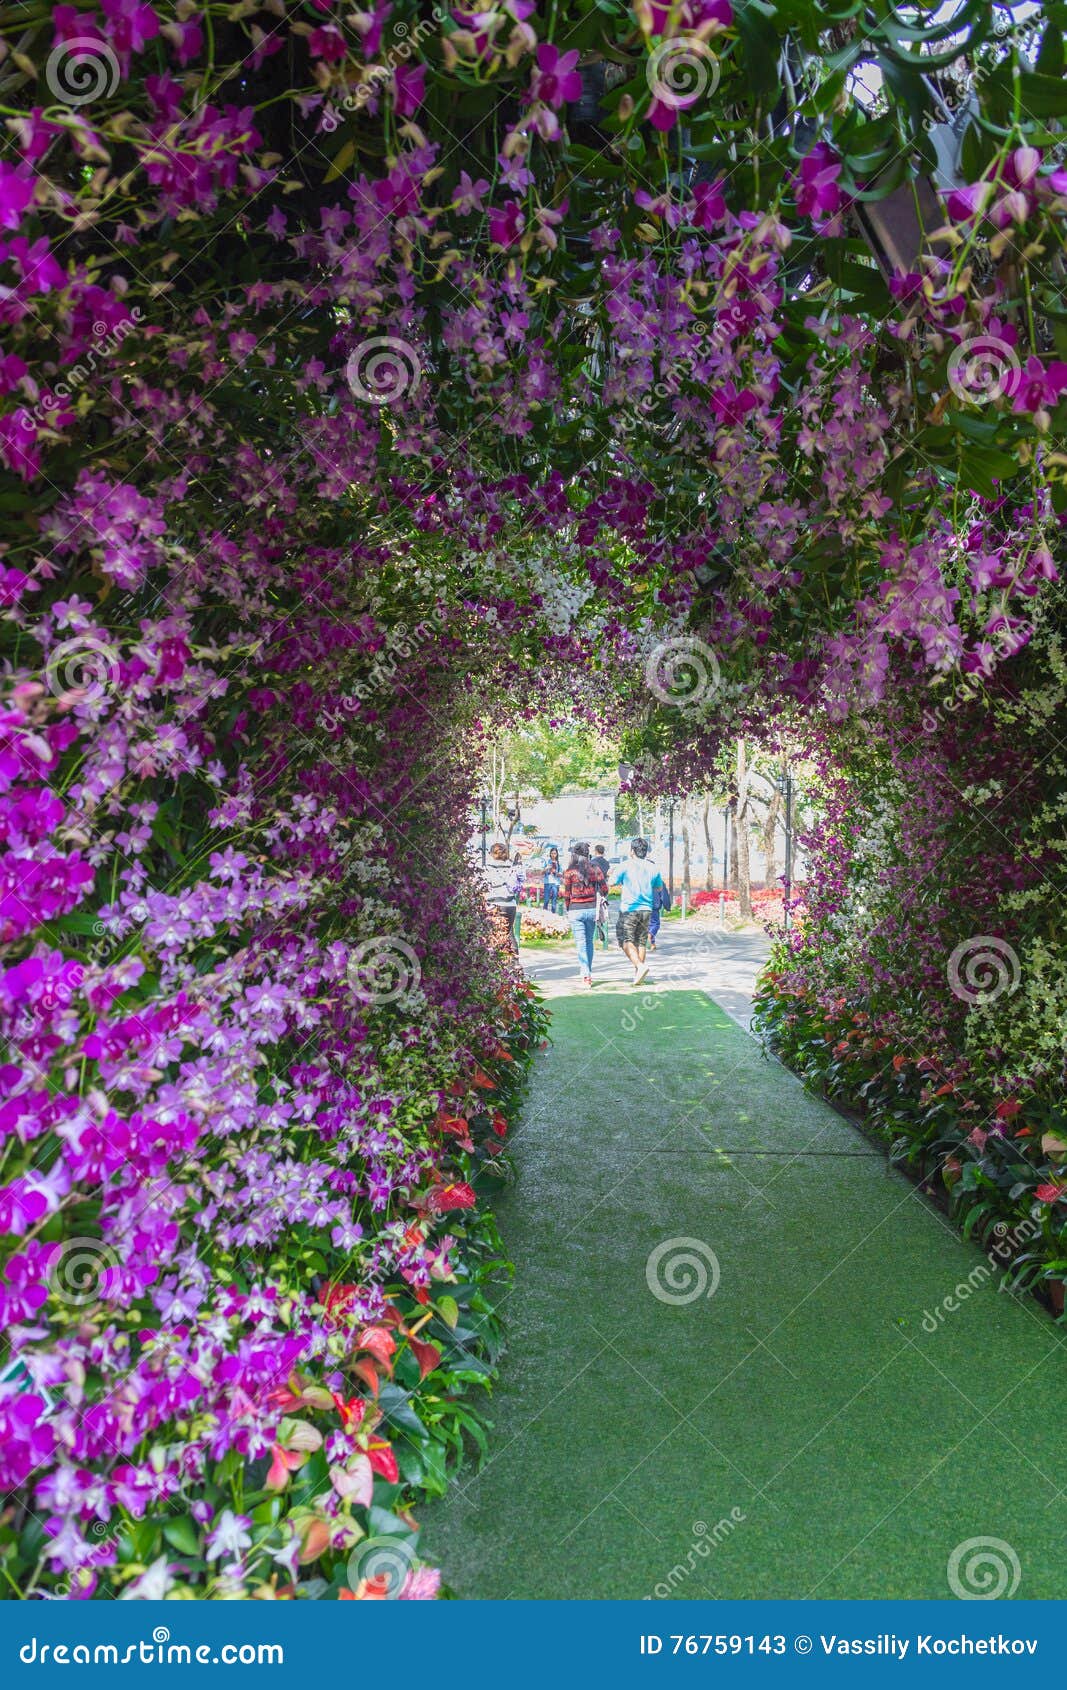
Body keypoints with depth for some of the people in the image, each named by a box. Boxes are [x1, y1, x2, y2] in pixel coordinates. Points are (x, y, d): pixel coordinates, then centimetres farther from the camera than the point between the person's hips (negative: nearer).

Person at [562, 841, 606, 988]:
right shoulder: (595, 869, 1)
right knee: (589, 941, 17)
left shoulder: (570, 871, -6)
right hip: (592, 908, 3)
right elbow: (603, 889, 1)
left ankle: (586, 975, -9)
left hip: (576, 910, -3)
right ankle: (588, 971, 26)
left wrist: (567, 908, 11)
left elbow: (566, 894, -4)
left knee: (581, 943, -1)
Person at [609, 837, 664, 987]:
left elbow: (613, 883, 3)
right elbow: (659, 886, 17)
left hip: (629, 909, -4)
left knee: (626, 941, 0)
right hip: (646, 910, 5)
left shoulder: (626, 866, -8)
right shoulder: (652, 867, 4)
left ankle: (640, 965, -20)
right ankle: (637, 975, 12)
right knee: (641, 942, 11)